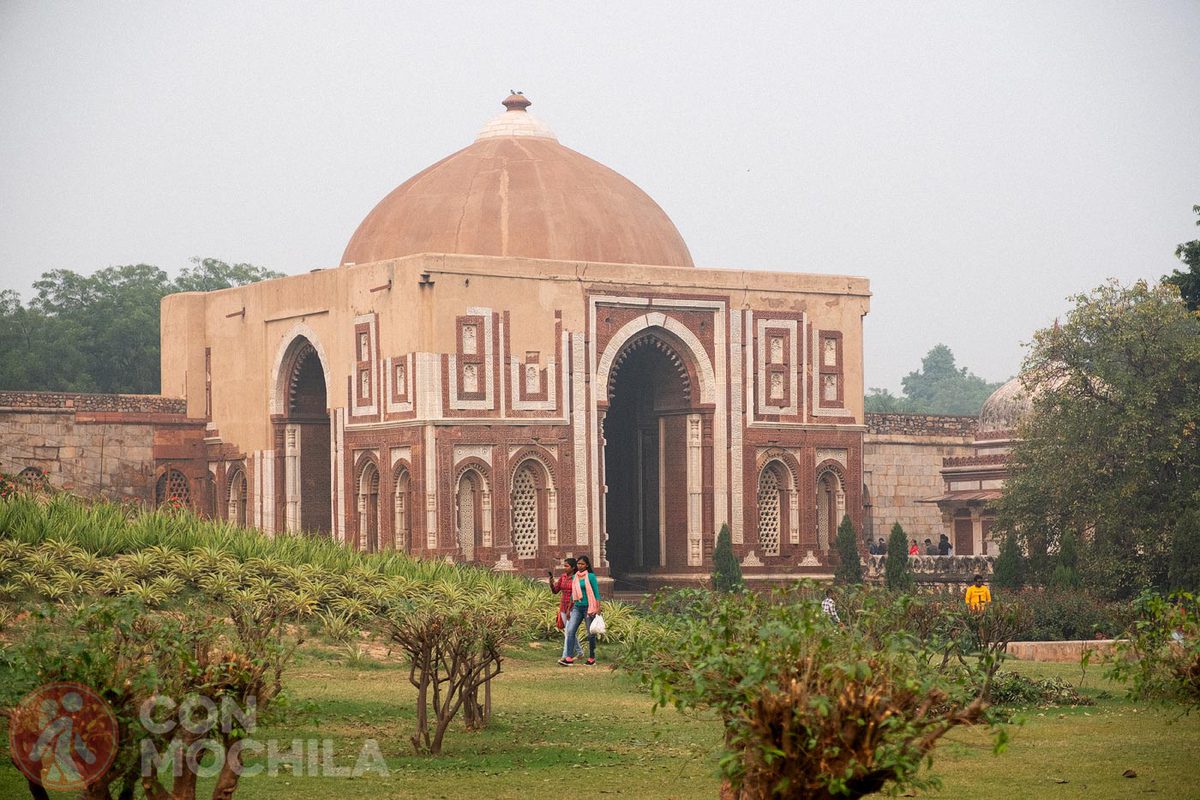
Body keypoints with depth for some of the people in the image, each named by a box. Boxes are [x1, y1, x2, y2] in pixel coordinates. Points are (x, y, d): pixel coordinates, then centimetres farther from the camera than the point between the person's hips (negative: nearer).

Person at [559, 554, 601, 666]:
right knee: (570, 631, -9)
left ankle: (592, 658, 14)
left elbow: (596, 593, -6)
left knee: (591, 633, 3)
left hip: (588, 607, -5)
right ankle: (569, 658, -14)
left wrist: (598, 608, -13)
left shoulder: (591, 576, -5)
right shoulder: (574, 577, 11)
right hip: (577, 607, 5)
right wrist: (569, 609, 20)